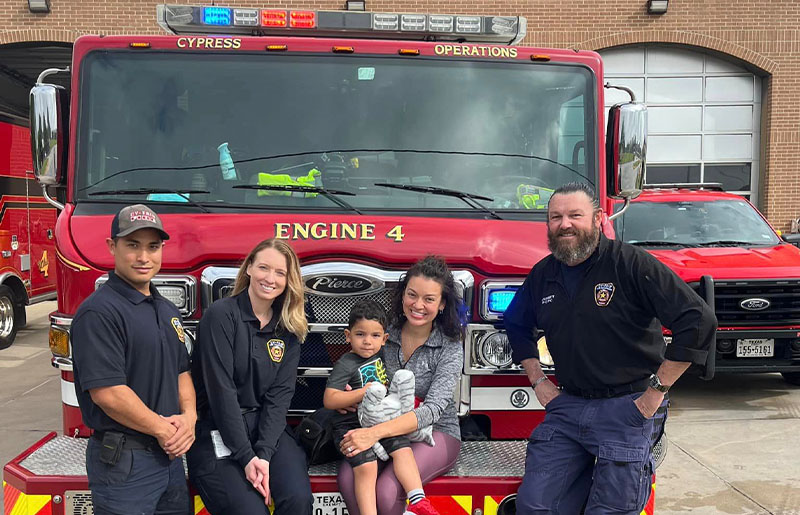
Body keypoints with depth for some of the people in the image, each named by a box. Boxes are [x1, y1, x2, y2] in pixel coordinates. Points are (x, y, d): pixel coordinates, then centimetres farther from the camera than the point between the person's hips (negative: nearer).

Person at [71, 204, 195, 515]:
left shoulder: (167, 310, 12)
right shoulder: (99, 311, -16)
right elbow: (107, 392, -22)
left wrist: (189, 416, -3)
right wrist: (164, 430, -14)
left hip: (170, 455, 8)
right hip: (123, 462, -8)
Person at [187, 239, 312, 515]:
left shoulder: (289, 328, 6)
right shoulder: (221, 315, -9)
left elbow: (280, 393, -1)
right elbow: (221, 391, -14)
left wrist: (264, 453, -13)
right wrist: (246, 456, -16)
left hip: (266, 427, 4)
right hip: (216, 431, -4)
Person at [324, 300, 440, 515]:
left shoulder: (379, 355, 10)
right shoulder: (345, 365, -12)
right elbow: (329, 400, -19)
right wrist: (362, 393, -20)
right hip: (350, 426, -6)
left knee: (403, 450, -10)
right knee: (366, 466, -22)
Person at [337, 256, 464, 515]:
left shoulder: (450, 348, -11)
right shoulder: (386, 334, 0)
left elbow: (433, 409, -21)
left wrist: (376, 432, -34)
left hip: (436, 433, -3)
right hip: (387, 430, 3)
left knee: (387, 492, -28)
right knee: (348, 479, -25)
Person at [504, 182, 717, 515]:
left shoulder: (631, 263, -10)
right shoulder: (543, 275, 8)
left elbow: (698, 321, -15)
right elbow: (516, 324, 26)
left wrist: (656, 391, -12)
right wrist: (538, 382, 15)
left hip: (625, 410, -5)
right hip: (567, 406, 5)